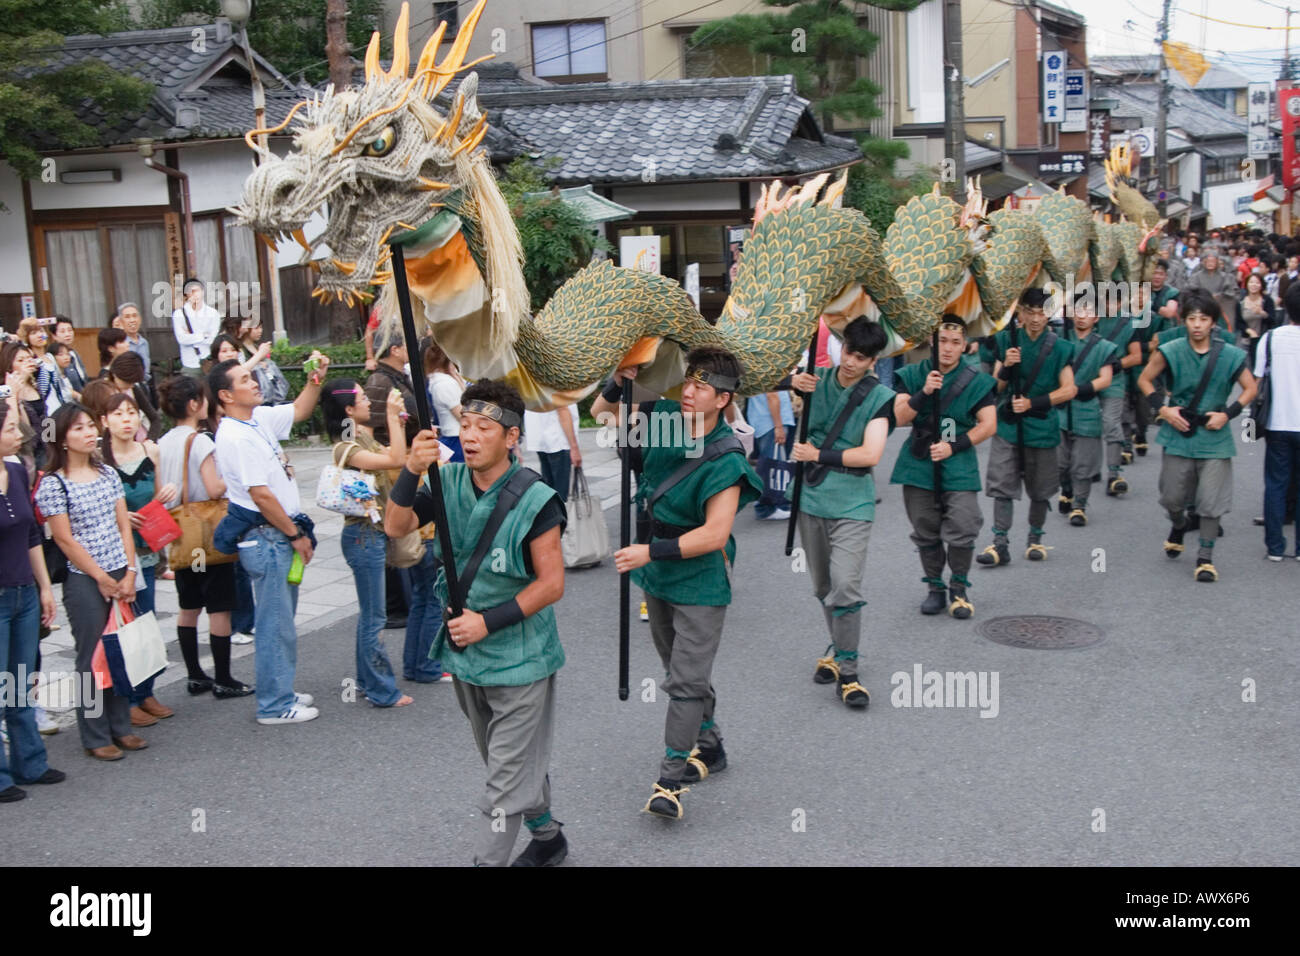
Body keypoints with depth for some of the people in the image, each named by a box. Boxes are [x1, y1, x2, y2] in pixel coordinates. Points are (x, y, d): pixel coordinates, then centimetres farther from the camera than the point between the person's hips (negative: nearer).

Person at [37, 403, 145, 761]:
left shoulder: (107, 473, 9)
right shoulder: (52, 484, -8)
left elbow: (124, 526, 8)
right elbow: (65, 540, -10)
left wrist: (129, 574, -2)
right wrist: (102, 579, -9)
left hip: (120, 576, 5)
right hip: (84, 582, -5)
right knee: (92, 658, 2)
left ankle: (121, 726, 22)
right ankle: (95, 737, 13)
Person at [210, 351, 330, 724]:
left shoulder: (259, 419, 8)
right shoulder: (234, 437, -19)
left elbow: (299, 411, 25)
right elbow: (261, 495, -20)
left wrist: (315, 378, 7)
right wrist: (296, 535, -14)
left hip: (279, 538, 10)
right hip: (265, 539, -10)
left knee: (281, 620, 18)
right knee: (275, 624, -2)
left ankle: (281, 690, 29)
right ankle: (275, 705, 6)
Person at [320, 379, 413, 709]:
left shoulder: (363, 440, 11)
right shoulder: (347, 448, -19)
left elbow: (396, 456, 15)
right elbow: (396, 460, -28)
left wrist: (398, 419, 8)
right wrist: (392, 415, -23)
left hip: (374, 533, 10)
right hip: (364, 535, -10)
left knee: (369, 612, 18)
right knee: (373, 617, -2)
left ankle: (367, 679, 29)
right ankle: (382, 690, 6)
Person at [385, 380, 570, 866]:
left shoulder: (533, 500, -17)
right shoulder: (450, 481, -2)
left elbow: (551, 584, -16)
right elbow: (396, 527, -12)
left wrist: (488, 622, -21)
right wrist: (411, 472, -28)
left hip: (518, 659, -6)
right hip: (464, 654, 6)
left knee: (507, 777, 0)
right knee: (516, 765, 23)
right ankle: (547, 839, 43)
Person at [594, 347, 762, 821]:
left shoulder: (725, 459, -22)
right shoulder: (663, 418, -4)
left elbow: (714, 534, -25)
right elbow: (602, 413, 10)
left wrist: (651, 551, -26)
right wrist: (620, 381, -10)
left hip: (699, 583, -7)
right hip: (657, 575, 7)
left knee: (686, 680, -7)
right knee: (680, 672, 20)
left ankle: (671, 780, -1)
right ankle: (708, 747, 38)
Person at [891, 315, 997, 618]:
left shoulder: (976, 381, 1)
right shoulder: (913, 375, 4)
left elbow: (988, 425, -1)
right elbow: (899, 417, -4)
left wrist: (953, 446, -12)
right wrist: (923, 393, -19)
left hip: (958, 468, -2)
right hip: (919, 466, 2)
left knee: (961, 532, -10)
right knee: (926, 534, 8)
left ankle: (959, 589, 10)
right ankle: (935, 588, 25)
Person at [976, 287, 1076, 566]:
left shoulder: (1058, 347, -1)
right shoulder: (1006, 341, 2)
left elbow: (1068, 390, -4)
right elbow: (996, 387, 2)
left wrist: (1033, 403, -13)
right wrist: (1006, 366, -18)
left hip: (1041, 425, 0)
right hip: (1008, 424, 0)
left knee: (1040, 489, 10)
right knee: (1001, 485, -5)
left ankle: (1035, 539, 27)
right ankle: (1000, 545, -2)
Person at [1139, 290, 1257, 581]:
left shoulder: (1229, 355, -4)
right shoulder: (1170, 352, -6)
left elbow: (1250, 389, 6)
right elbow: (1145, 380, 6)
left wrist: (1228, 413, -7)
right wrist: (1162, 408, -7)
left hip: (1214, 439, -1)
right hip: (1179, 436, 1)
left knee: (1211, 501, -4)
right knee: (1173, 498, 10)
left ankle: (1205, 557, 9)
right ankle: (1178, 526, 44)